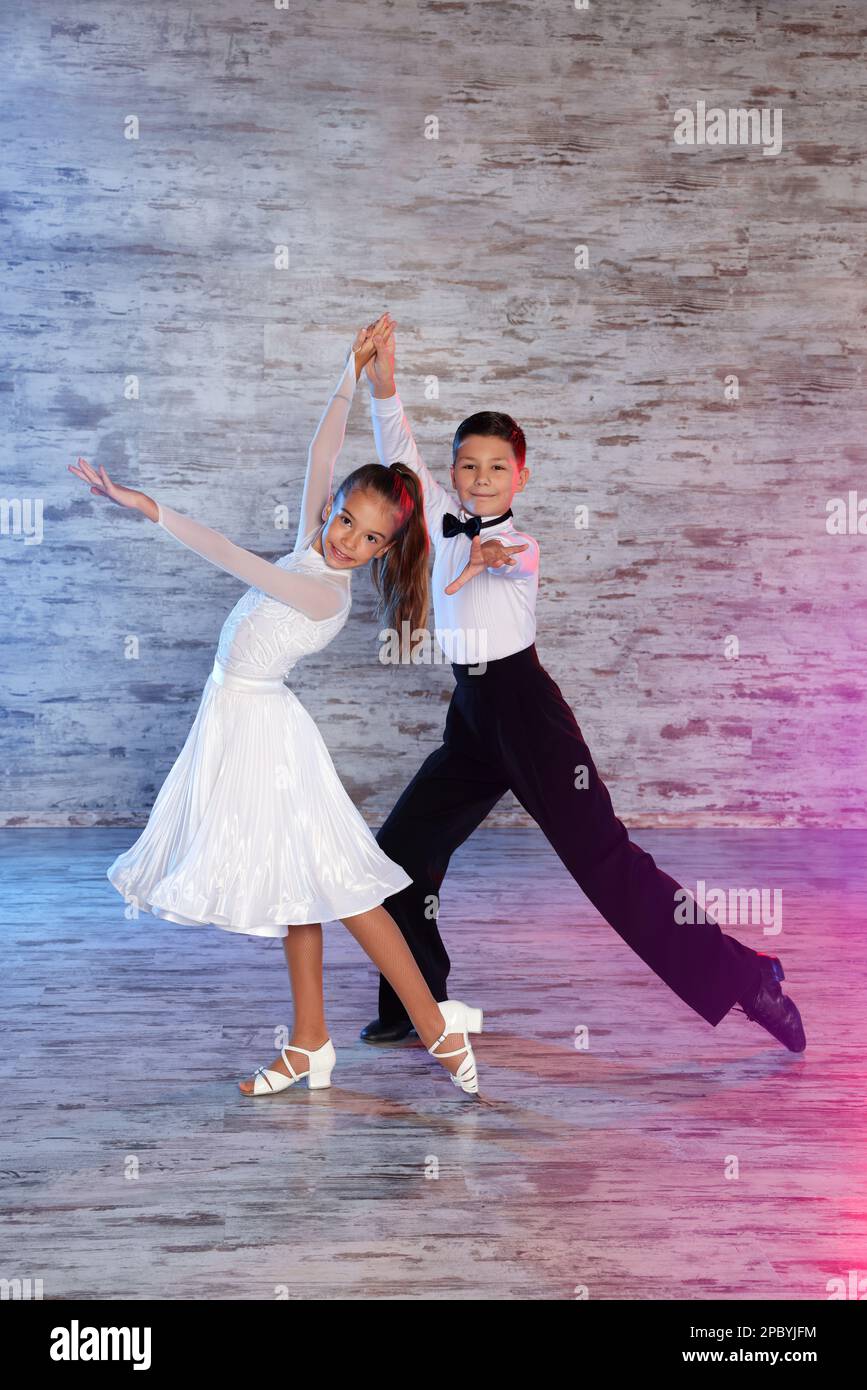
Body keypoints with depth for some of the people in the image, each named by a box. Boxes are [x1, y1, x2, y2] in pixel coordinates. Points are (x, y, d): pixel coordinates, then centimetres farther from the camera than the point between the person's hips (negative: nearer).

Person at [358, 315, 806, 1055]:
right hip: (470, 712, 7)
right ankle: (417, 1009, 22)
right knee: (400, 853, 7)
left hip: (525, 704, -7)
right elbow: (401, 453, 1)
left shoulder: (522, 545, -6)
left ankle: (743, 977, -4)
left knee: (602, 857, -11)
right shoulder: (446, 523, 9)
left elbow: (516, 558, -31)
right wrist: (383, 383, -15)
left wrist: (489, 555, -54)